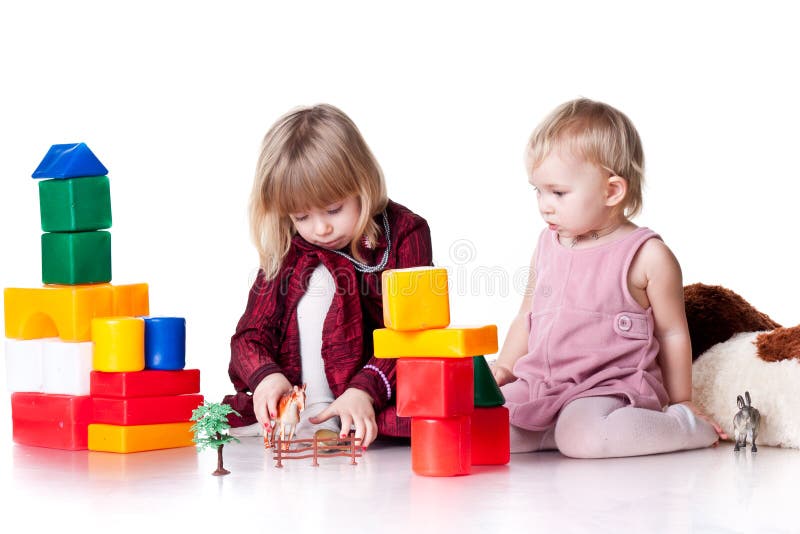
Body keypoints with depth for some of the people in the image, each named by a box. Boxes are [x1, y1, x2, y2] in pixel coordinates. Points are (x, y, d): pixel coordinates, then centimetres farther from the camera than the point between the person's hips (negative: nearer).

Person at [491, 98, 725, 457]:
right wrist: (503, 368, 11)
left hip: (609, 385, -5)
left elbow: (673, 333, 1)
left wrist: (680, 403, 6)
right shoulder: (548, 245, 11)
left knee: (581, 438, -35)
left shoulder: (648, 256, -7)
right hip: (540, 384, 5)